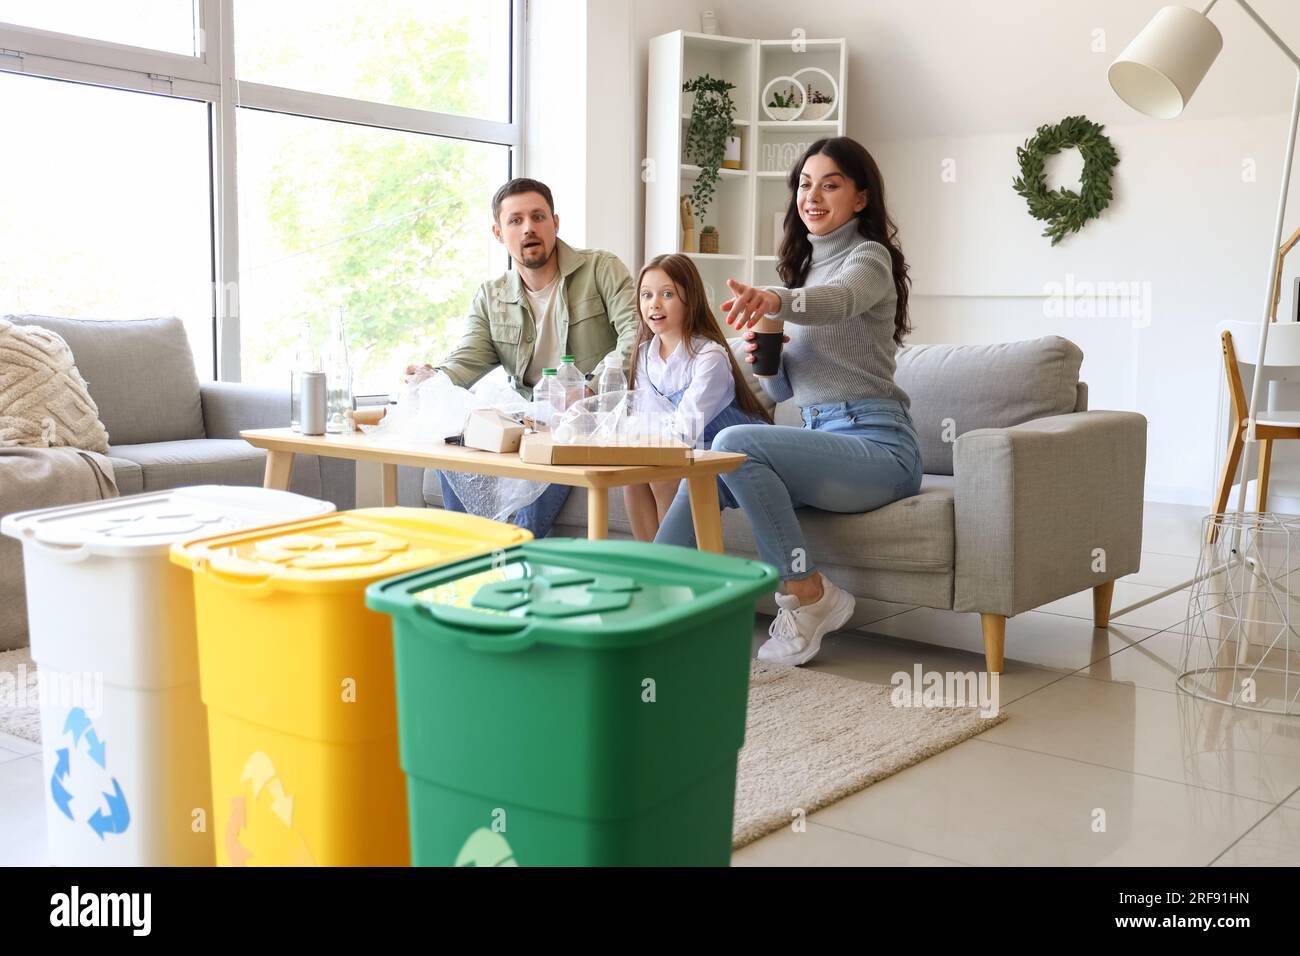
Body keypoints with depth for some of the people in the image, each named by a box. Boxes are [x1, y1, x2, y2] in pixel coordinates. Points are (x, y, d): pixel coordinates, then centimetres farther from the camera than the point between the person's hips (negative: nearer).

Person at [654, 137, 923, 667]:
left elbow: (838, 299, -31)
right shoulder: (803, 265, 20)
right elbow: (784, 388, 20)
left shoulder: (869, 257, -3)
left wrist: (775, 299, -51)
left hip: (876, 445, -7)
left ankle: (808, 597, -16)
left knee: (735, 443, -26)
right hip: (818, 435, 7)